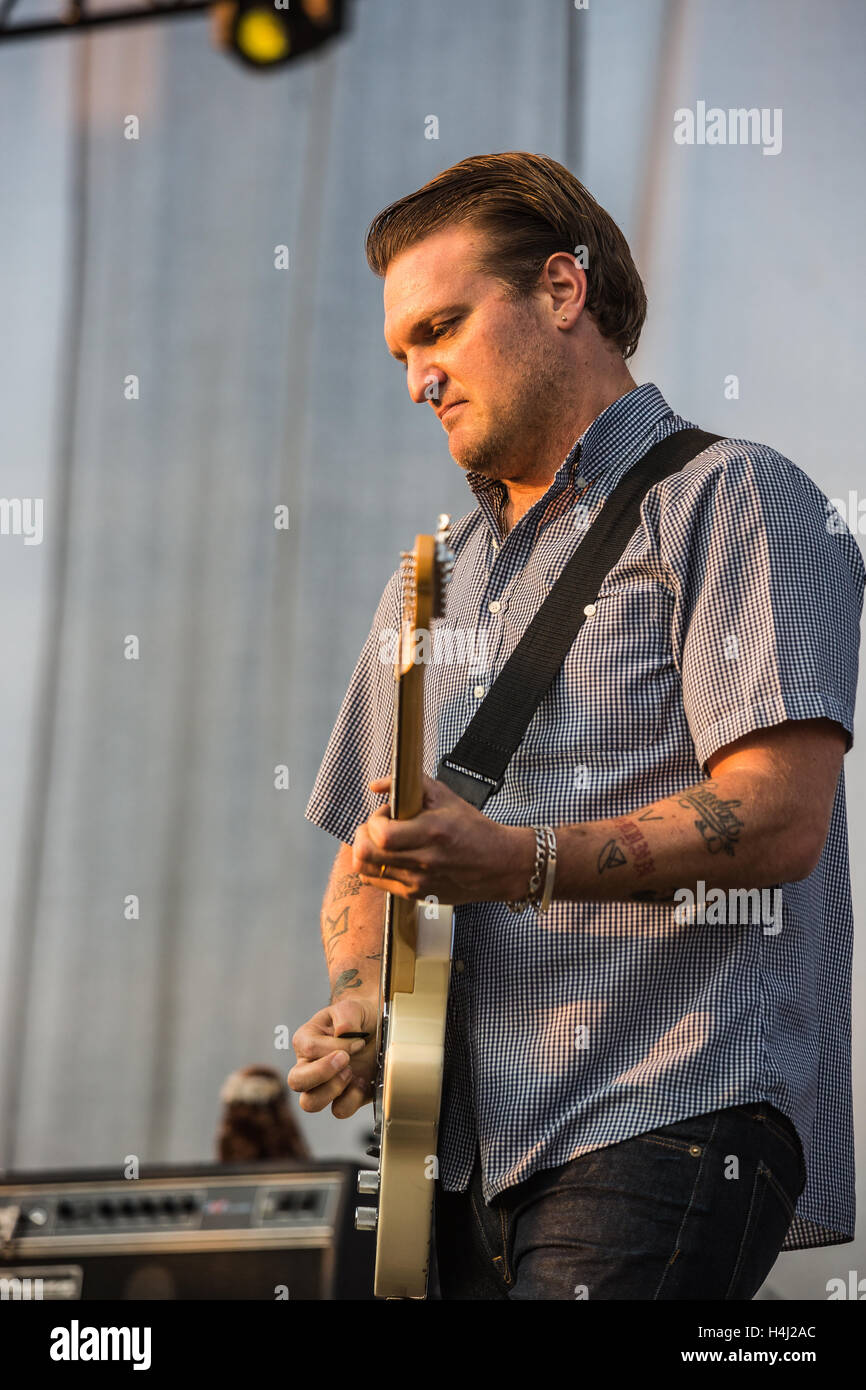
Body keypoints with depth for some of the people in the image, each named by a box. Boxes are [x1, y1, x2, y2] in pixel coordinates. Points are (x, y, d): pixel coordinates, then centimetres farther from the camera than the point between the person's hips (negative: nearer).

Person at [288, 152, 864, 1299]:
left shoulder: (730, 502, -1)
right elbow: (367, 854, 25)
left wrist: (518, 862, -23)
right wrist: (358, 1007, 3)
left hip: (671, 1118, -7)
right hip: (470, 1149, 7)